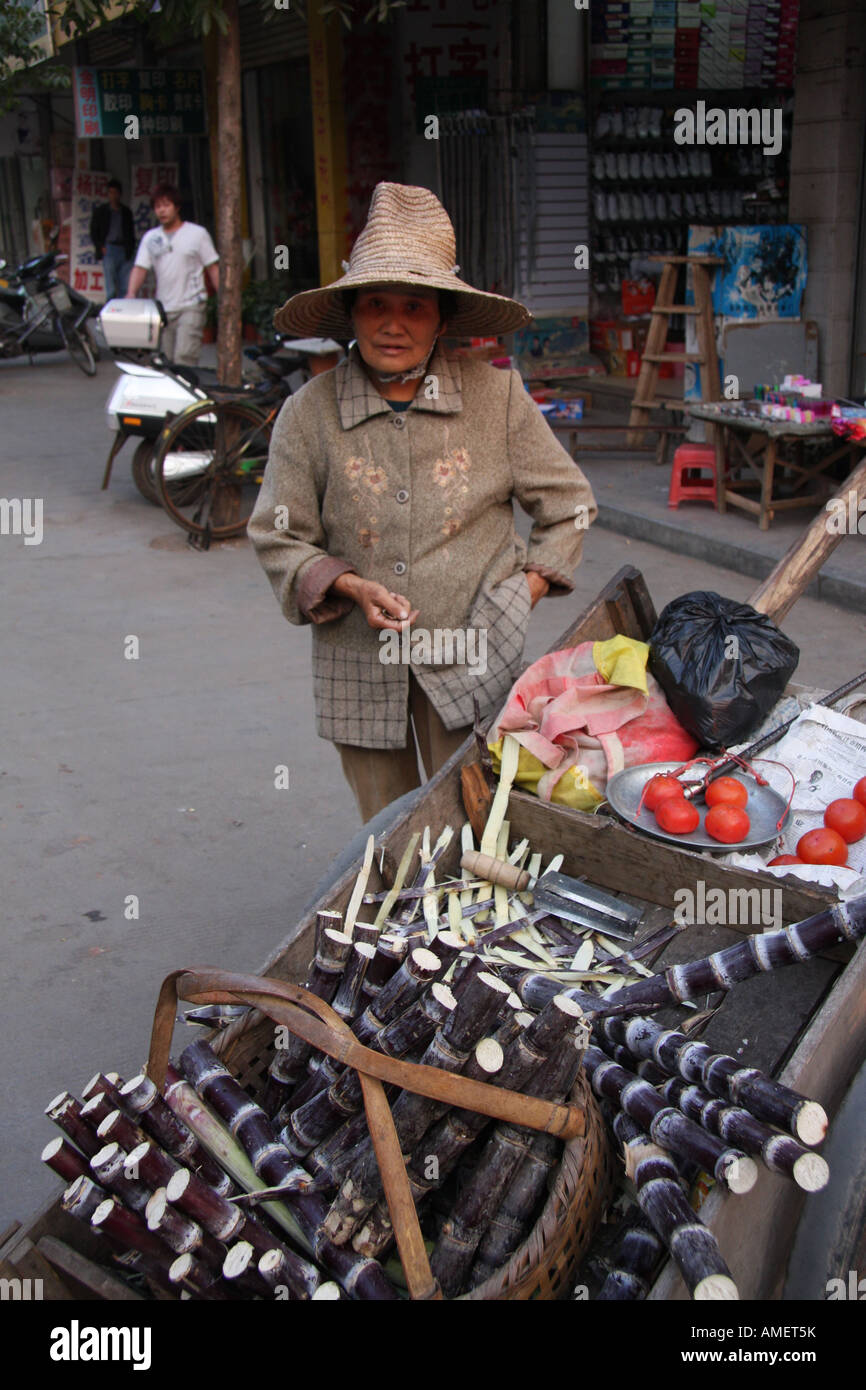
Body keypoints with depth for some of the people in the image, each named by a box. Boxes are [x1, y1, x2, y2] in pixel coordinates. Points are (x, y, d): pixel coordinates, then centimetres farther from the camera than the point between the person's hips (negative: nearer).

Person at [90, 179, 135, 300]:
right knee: (111, 288, -10)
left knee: (125, 288, -2)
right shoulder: (101, 210, 9)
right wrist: (101, 247, -4)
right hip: (109, 249, -3)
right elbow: (94, 231, 9)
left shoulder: (126, 211, 15)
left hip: (124, 251, 3)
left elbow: (131, 233, 19)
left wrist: (130, 249, 5)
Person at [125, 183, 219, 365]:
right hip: (163, 308, 4)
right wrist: (131, 293, -13)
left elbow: (213, 268, 4)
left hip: (191, 307, -4)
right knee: (165, 362, 5)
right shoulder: (150, 238, 13)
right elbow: (140, 267, 4)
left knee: (184, 358, -19)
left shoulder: (198, 233, 4)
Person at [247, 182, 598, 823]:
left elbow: (569, 504, 9)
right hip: (359, 664, 1)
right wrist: (351, 587, -12)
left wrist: (522, 594, 1)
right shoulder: (310, 414, -3)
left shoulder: (497, 396, -2)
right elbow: (278, 537, 3)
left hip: (470, 656, -1)